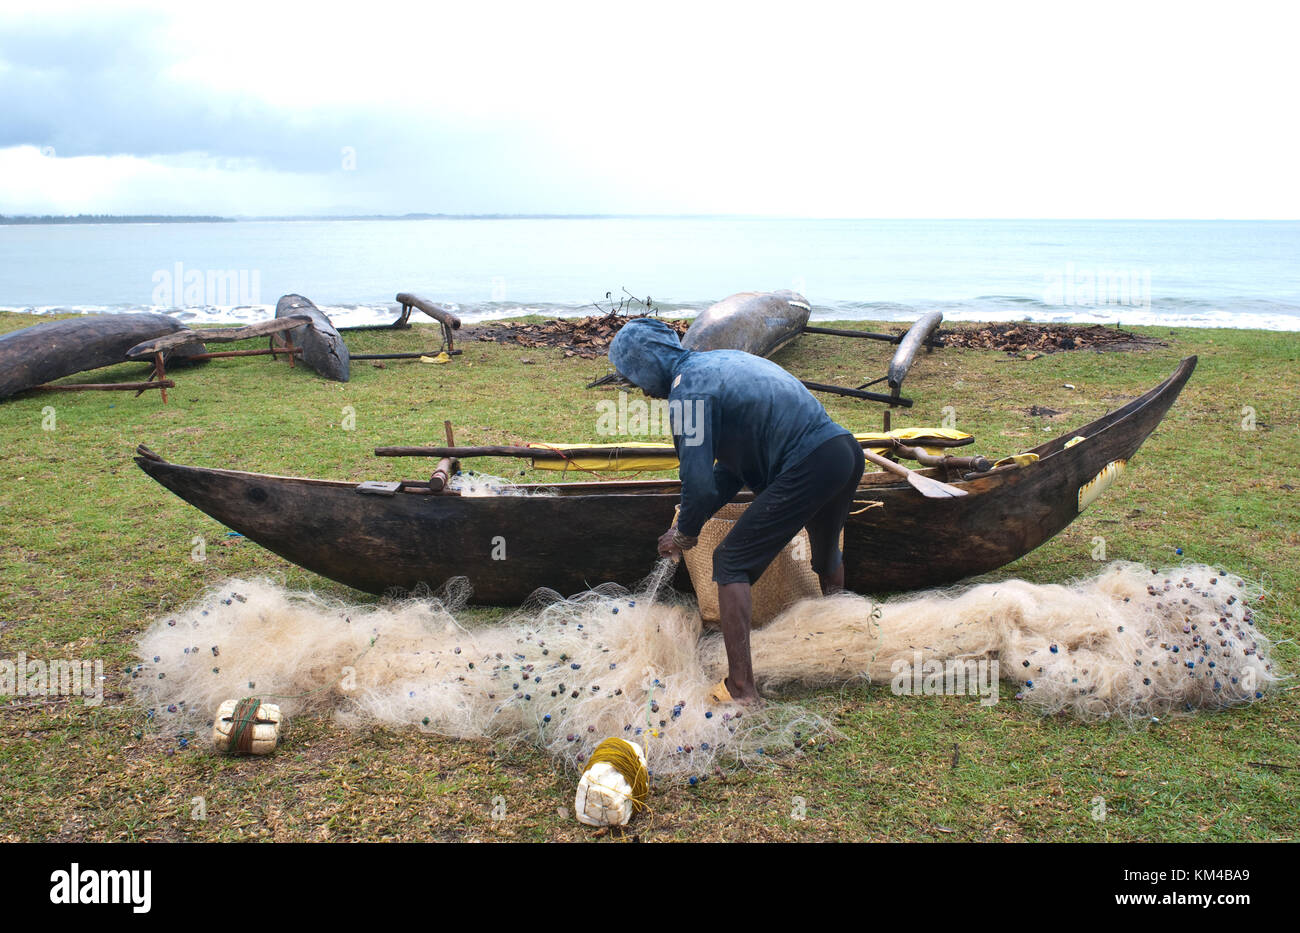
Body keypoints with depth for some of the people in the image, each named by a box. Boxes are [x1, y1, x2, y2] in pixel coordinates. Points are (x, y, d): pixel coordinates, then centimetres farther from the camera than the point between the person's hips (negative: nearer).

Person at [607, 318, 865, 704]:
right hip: (847, 451, 10)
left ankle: (741, 689, -3)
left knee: (732, 563, -1)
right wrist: (692, 521, 21)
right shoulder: (719, 361, 20)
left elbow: (699, 481, -13)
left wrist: (685, 533, 6)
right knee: (826, 555, 33)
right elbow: (735, 463, 23)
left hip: (808, 469, -10)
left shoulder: (687, 389, -9)